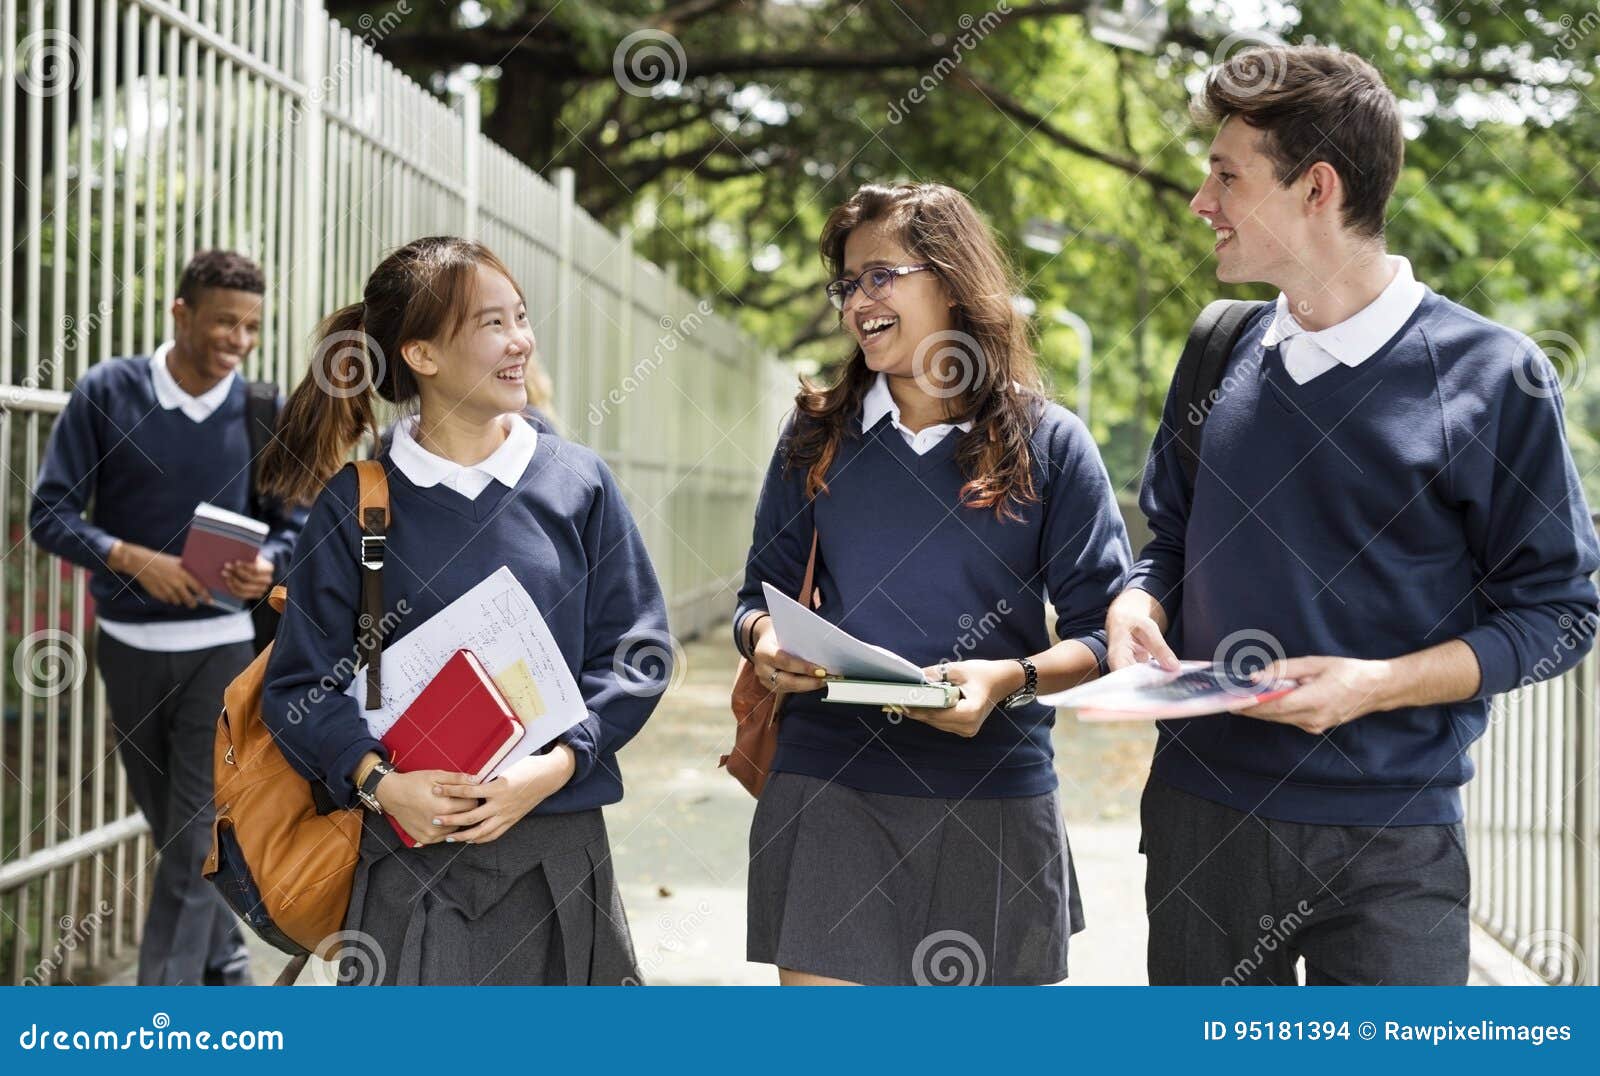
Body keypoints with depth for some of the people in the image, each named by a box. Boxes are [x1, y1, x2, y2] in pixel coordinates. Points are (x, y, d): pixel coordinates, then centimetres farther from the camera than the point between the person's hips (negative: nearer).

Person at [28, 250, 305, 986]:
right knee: (171, 829, 14)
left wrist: (267, 566, -19)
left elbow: (294, 524, 4)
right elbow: (50, 513, -4)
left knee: (199, 838, -5)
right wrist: (132, 558, -19)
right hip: (128, 643, 1)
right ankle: (224, 967, 35)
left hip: (222, 648, -1)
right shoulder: (106, 393, -5)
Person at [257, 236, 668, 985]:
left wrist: (557, 764, -11)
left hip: (558, 844, 2)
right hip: (411, 850, -1)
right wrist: (378, 779, -16)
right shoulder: (354, 504, 0)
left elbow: (635, 649, 3)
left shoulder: (578, 483, 4)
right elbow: (300, 683, 0)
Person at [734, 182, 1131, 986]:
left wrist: (1012, 677, -20)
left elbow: (1102, 631, -1)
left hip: (993, 800, -1)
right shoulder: (817, 436, 8)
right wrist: (763, 636, -10)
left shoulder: (1049, 444, 1)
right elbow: (762, 591, 14)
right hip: (826, 789, 1)